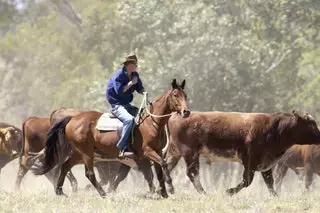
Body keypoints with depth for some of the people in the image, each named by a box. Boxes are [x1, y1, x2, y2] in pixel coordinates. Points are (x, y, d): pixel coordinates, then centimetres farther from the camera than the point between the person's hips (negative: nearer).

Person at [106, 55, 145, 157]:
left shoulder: (134, 75, 9)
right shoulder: (119, 75, -15)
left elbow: (140, 88, 15)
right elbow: (119, 90, -24)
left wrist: (143, 92, -7)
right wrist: (131, 83, -19)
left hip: (127, 104, 9)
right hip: (117, 105, -9)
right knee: (129, 119, -34)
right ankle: (123, 149, -36)